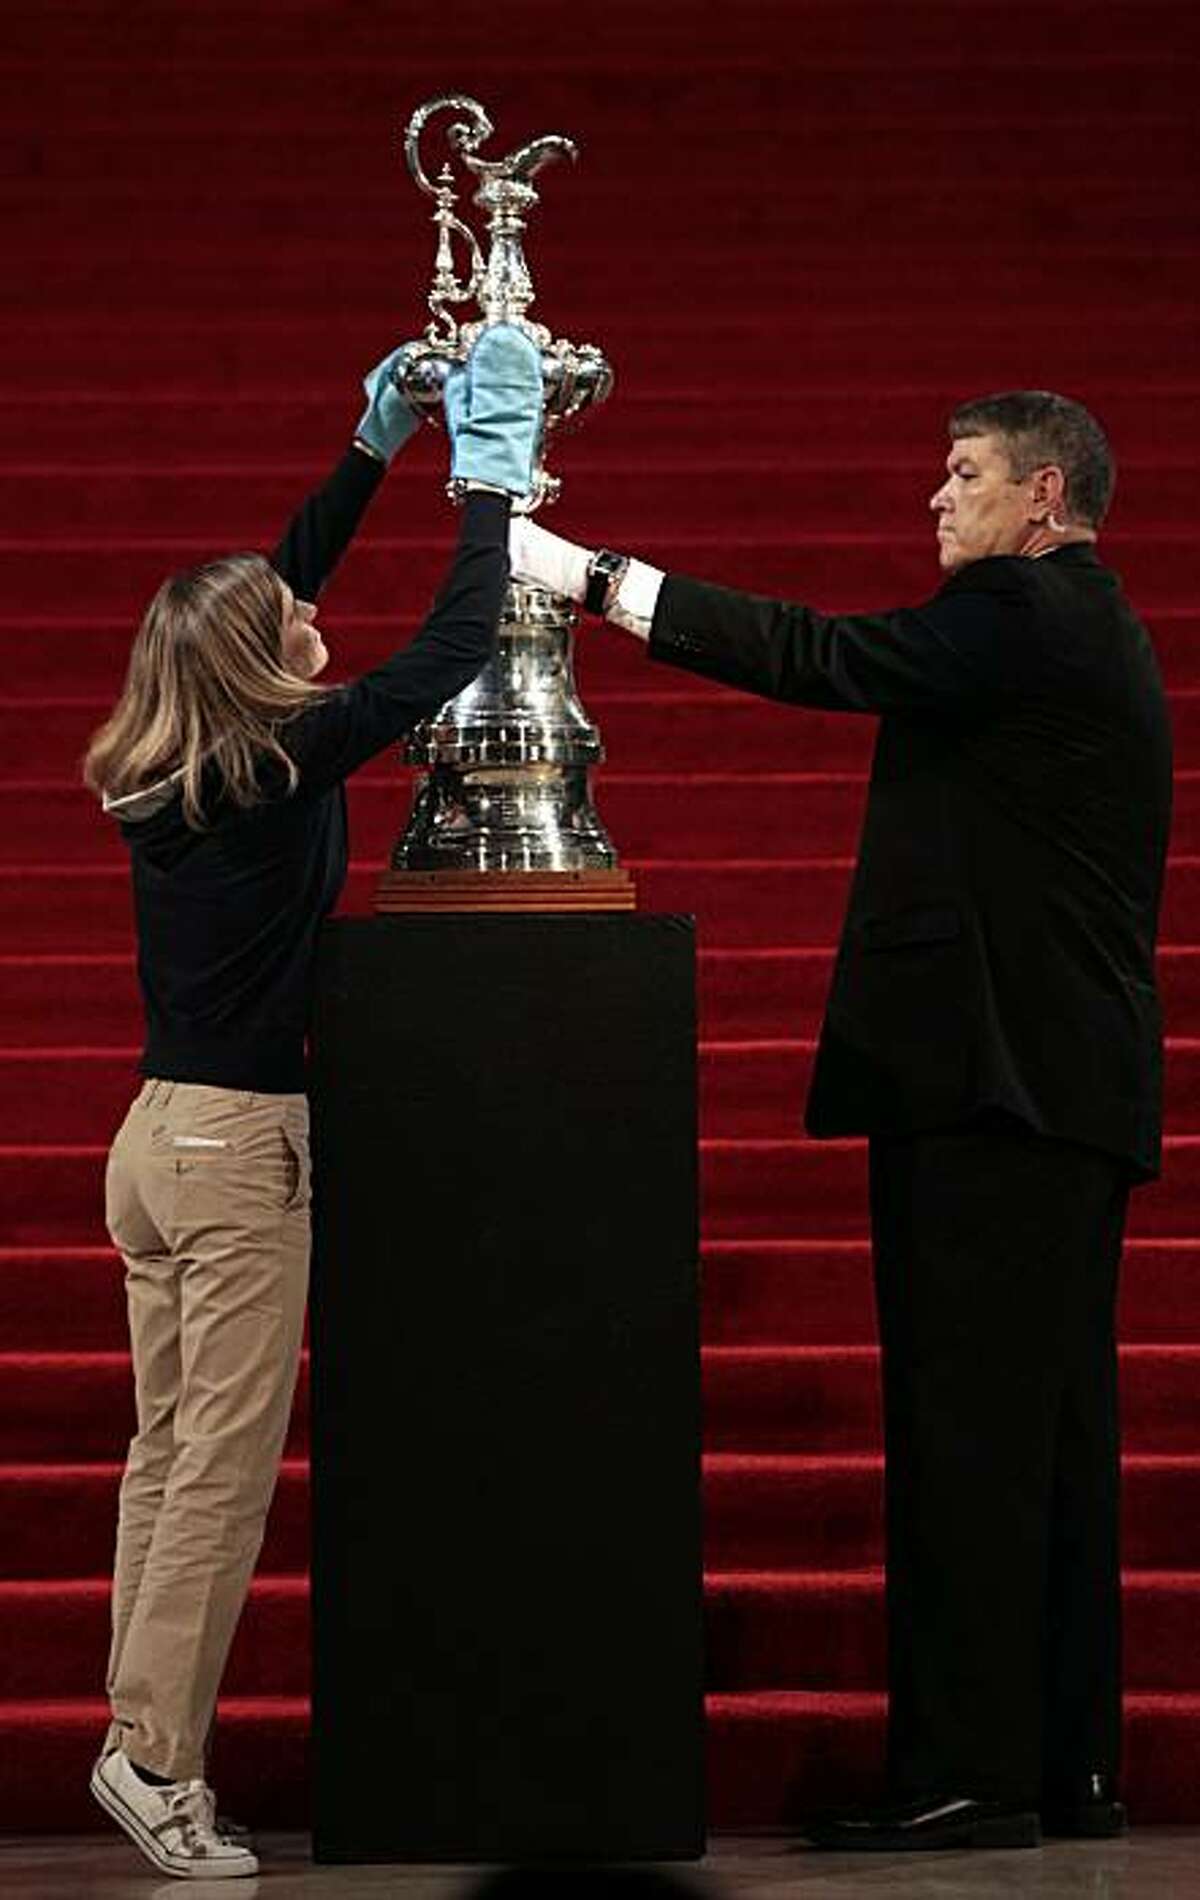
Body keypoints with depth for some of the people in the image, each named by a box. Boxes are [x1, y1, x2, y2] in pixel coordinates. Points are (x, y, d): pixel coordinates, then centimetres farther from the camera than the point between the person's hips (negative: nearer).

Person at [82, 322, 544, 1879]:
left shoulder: (158, 771, 6)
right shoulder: (278, 767, -15)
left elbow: (277, 583, 20)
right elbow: (452, 651, -13)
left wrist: (374, 452, 22)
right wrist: (488, 480, -4)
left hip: (161, 1134, 8)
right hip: (237, 1148, -8)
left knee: (168, 1449, 10)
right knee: (225, 1467, -4)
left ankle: (143, 1733, 13)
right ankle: (156, 1754, -3)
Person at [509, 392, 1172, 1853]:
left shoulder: (1020, 615, -11)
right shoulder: (1089, 628, 20)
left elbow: (822, 658, -15)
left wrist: (593, 577, -10)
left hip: (994, 1089, -10)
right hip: (1067, 1091, 10)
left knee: (967, 1430, -8)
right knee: (1053, 1434, 11)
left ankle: (966, 1772, -6)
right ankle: (1068, 1762, 15)